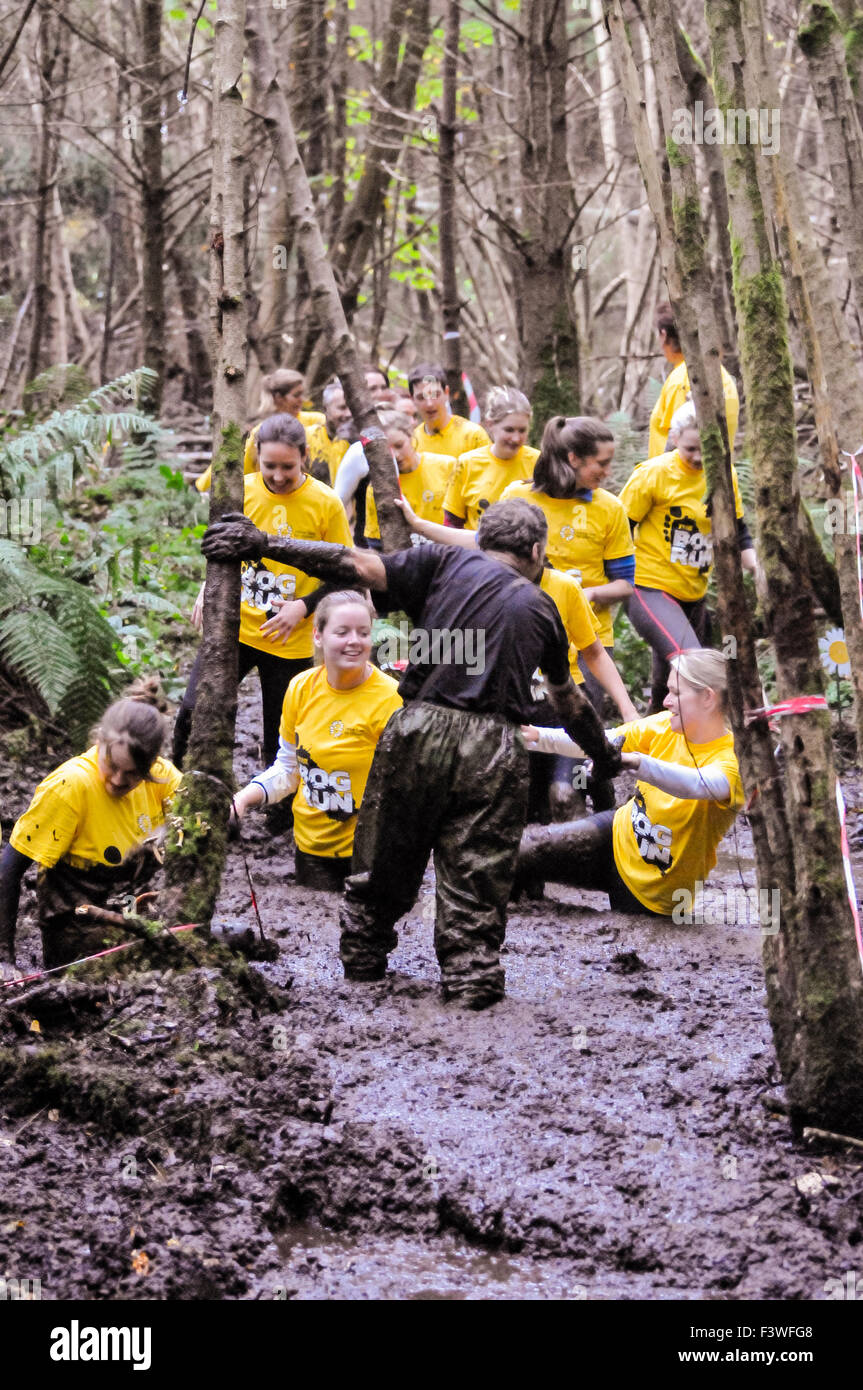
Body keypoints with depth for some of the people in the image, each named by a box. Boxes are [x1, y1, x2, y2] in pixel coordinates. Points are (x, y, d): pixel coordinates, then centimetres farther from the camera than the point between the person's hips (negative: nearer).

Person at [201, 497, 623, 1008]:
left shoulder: (448, 562, 14)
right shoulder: (540, 607, 21)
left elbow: (356, 565, 3)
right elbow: (569, 699, 36)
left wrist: (265, 544, 3)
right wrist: (605, 755, 53)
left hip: (422, 730, 0)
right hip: (496, 748, 0)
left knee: (387, 859, 14)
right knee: (477, 875, 7)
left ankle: (362, 963, 25)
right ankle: (473, 980, 3)